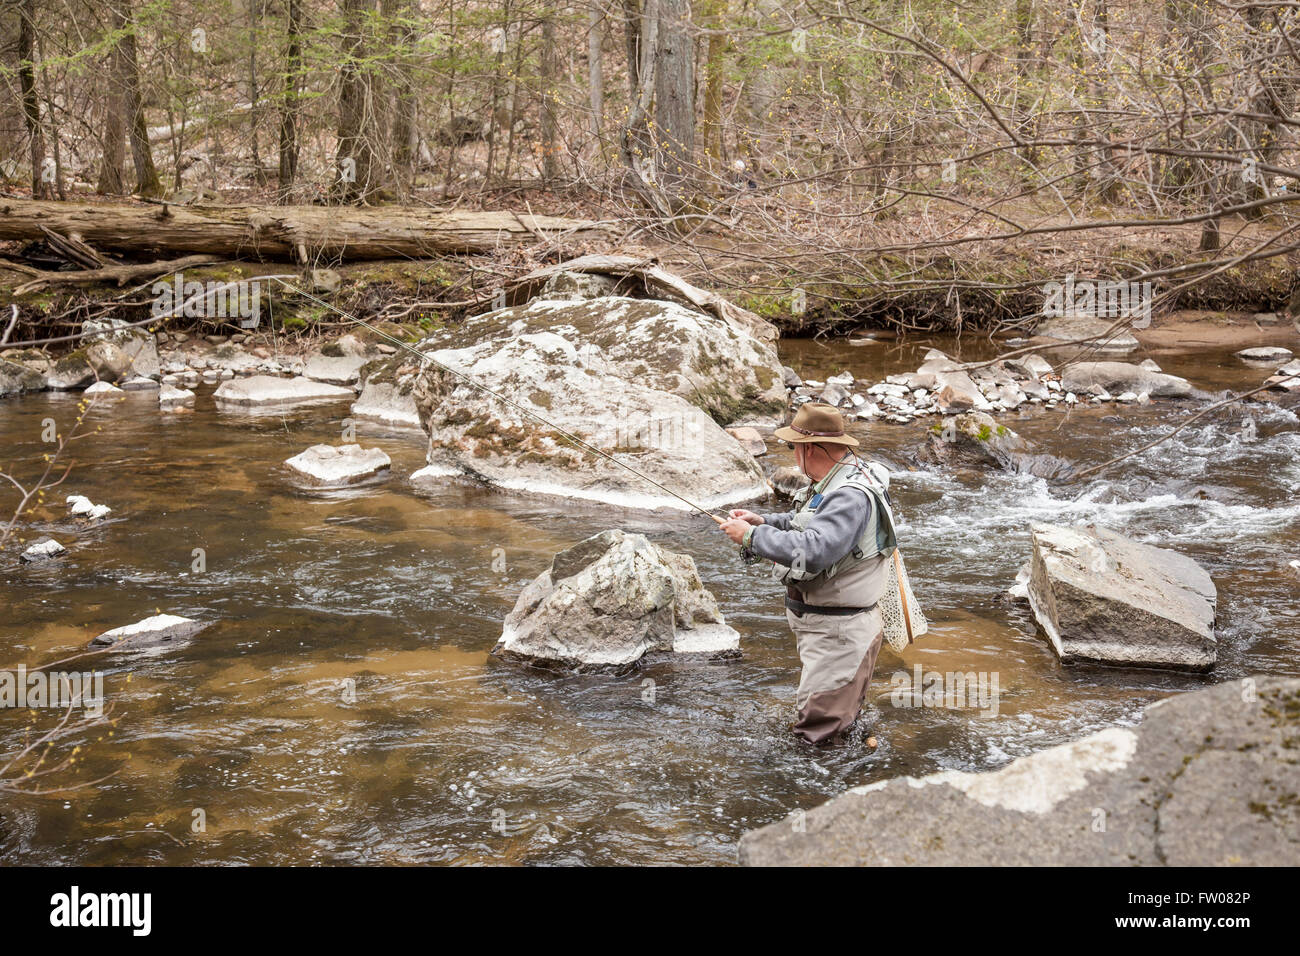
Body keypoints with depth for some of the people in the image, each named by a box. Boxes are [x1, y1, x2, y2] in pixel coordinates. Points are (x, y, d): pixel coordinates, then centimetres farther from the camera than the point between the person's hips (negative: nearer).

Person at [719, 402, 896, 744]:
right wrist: (764, 521, 7)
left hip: (838, 634, -11)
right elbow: (808, 523, 24)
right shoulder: (833, 484, 7)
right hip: (822, 626, 11)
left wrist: (752, 536, -26)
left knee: (819, 728, -9)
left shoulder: (851, 497, -27)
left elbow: (812, 552, -37)